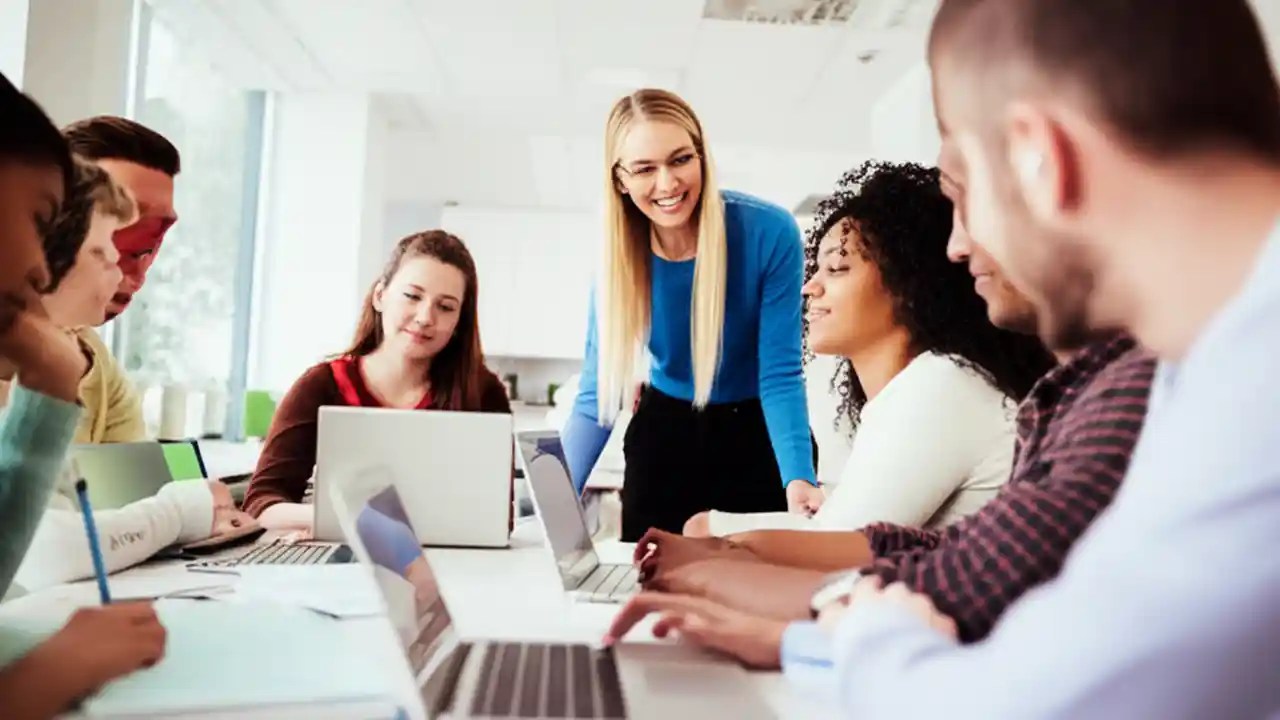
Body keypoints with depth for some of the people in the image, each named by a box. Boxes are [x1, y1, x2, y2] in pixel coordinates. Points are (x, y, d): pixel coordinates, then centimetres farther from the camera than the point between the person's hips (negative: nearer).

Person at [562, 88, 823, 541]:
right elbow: (597, 396, -13)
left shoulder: (771, 234, -23)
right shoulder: (620, 259, -15)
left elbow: (780, 374, -21)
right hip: (665, 434, 2)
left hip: (758, 436, -1)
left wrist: (798, 479, -36)